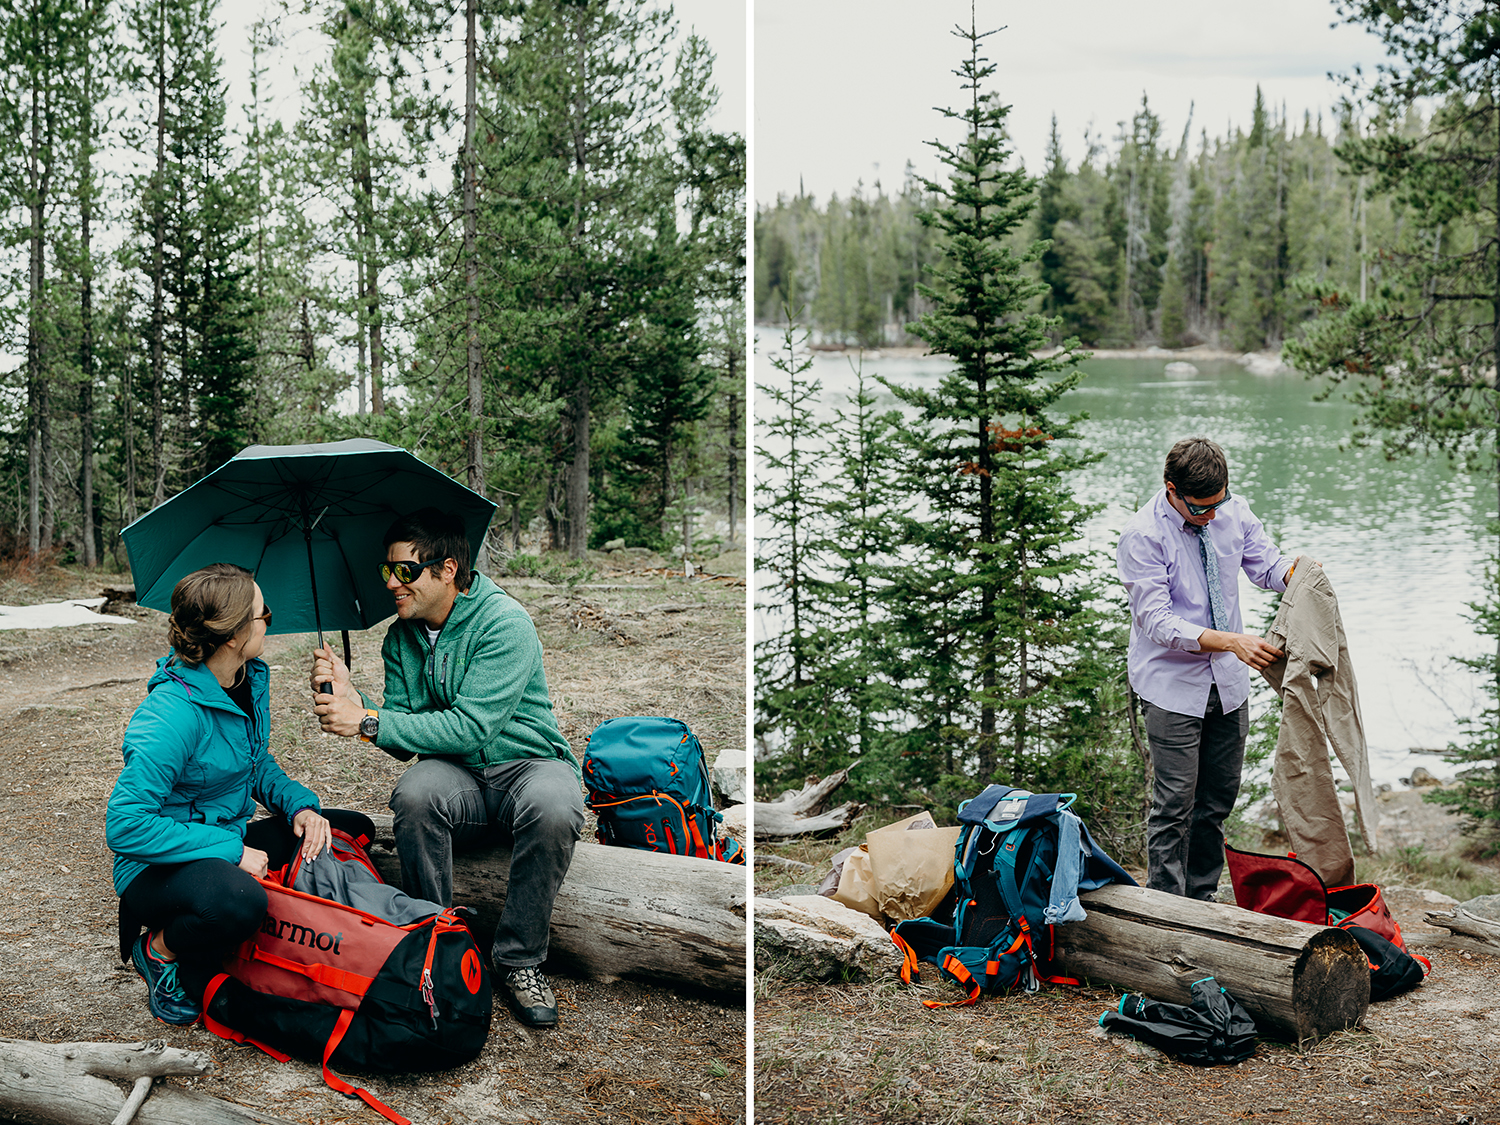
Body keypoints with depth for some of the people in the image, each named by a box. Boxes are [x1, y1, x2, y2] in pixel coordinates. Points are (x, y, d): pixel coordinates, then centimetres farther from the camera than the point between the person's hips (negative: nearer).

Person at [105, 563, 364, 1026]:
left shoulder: (251, 679, 0)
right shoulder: (174, 714, -27)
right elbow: (125, 825, -28)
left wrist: (300, 805, -5)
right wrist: (230, 852, -27)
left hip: (230, 843, 10)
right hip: (161, 865, -9)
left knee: (351, 830, 5)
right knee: (237, 902, -40)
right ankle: (160, 950, -4)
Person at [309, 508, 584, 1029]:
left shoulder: (505, 623, -17)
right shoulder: (401, 639, 4)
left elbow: (472, 726, -25)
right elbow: (407, 741, 0)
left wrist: (367, 722, -26)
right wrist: (351, 696, -17)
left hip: (528, 763, -4)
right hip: (458, 776, 4)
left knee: (553, 810, -39)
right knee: (414, 792, -32)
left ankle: (519, 958, -18)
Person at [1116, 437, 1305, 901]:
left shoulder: (1233, 512, -2)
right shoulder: (1142, 536, -18)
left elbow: (1265, 564, 8)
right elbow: (1156, 621, -23)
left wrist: (1295, 569, -17)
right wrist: (1230, 641, -34)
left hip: (1227, 682, 6)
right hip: (1172, 685, -6)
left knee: (1219, 797, 13)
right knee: (1176, 802, -5)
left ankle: (1201, 901, 27)